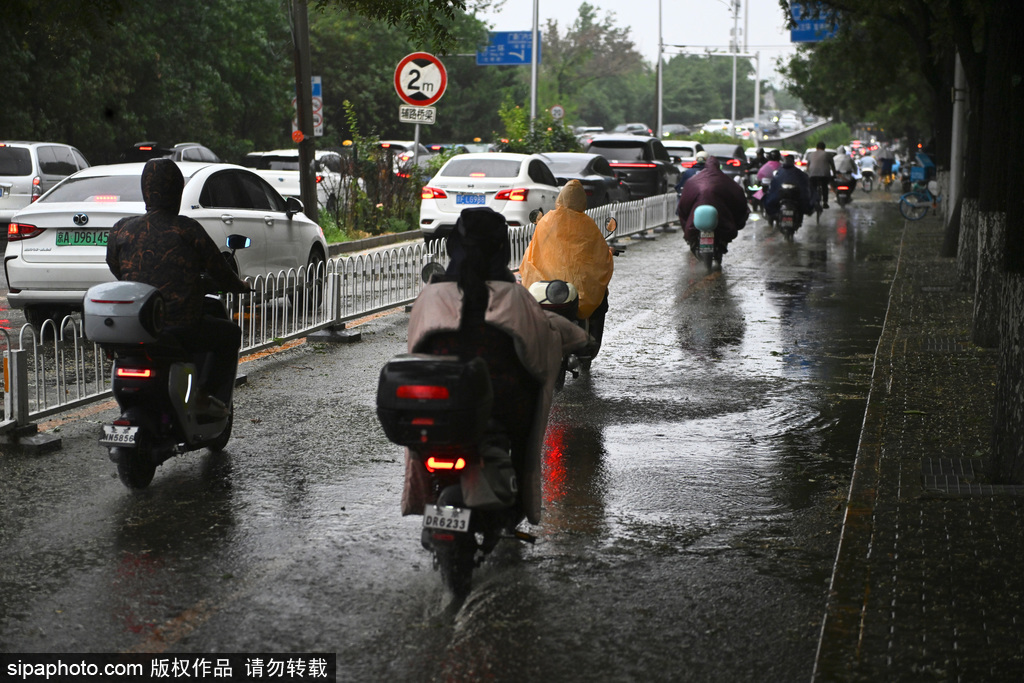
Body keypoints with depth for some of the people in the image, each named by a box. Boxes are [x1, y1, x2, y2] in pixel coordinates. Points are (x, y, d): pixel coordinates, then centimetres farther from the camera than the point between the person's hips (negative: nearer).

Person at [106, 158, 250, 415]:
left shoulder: (120, 230, 1)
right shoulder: (186, 229, -8)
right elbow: (219, 271, 0)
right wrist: (240, 286, 22)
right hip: (181, 328, -4)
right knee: (230, 334, 22)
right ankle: (213, 395, 10)